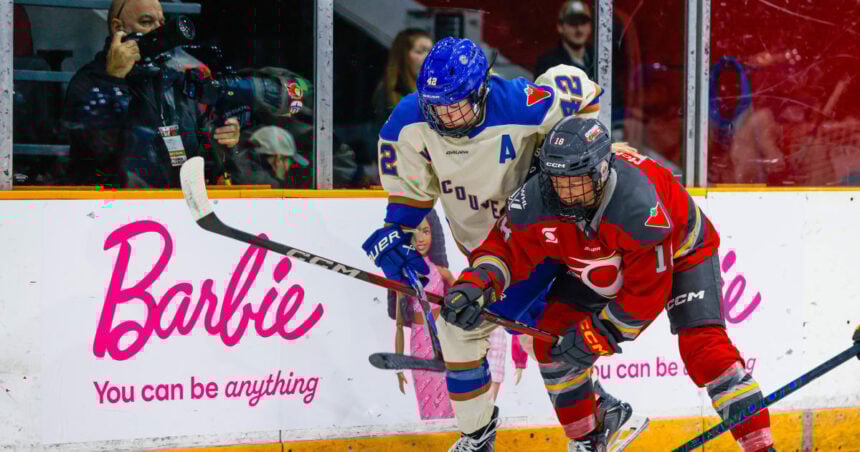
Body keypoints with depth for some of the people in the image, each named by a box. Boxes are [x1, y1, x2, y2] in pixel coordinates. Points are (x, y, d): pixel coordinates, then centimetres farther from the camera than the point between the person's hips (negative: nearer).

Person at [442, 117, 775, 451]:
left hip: (679, 252, -5)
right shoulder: (536, 201, -29)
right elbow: (506, 247, -12)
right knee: (552, 341, -6)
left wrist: (597, 334, -29)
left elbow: (646, 292, -35)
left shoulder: (639, 206, -44)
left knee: (703, 346, -23)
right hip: (602, 269, 5)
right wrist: (475, 285, -31)